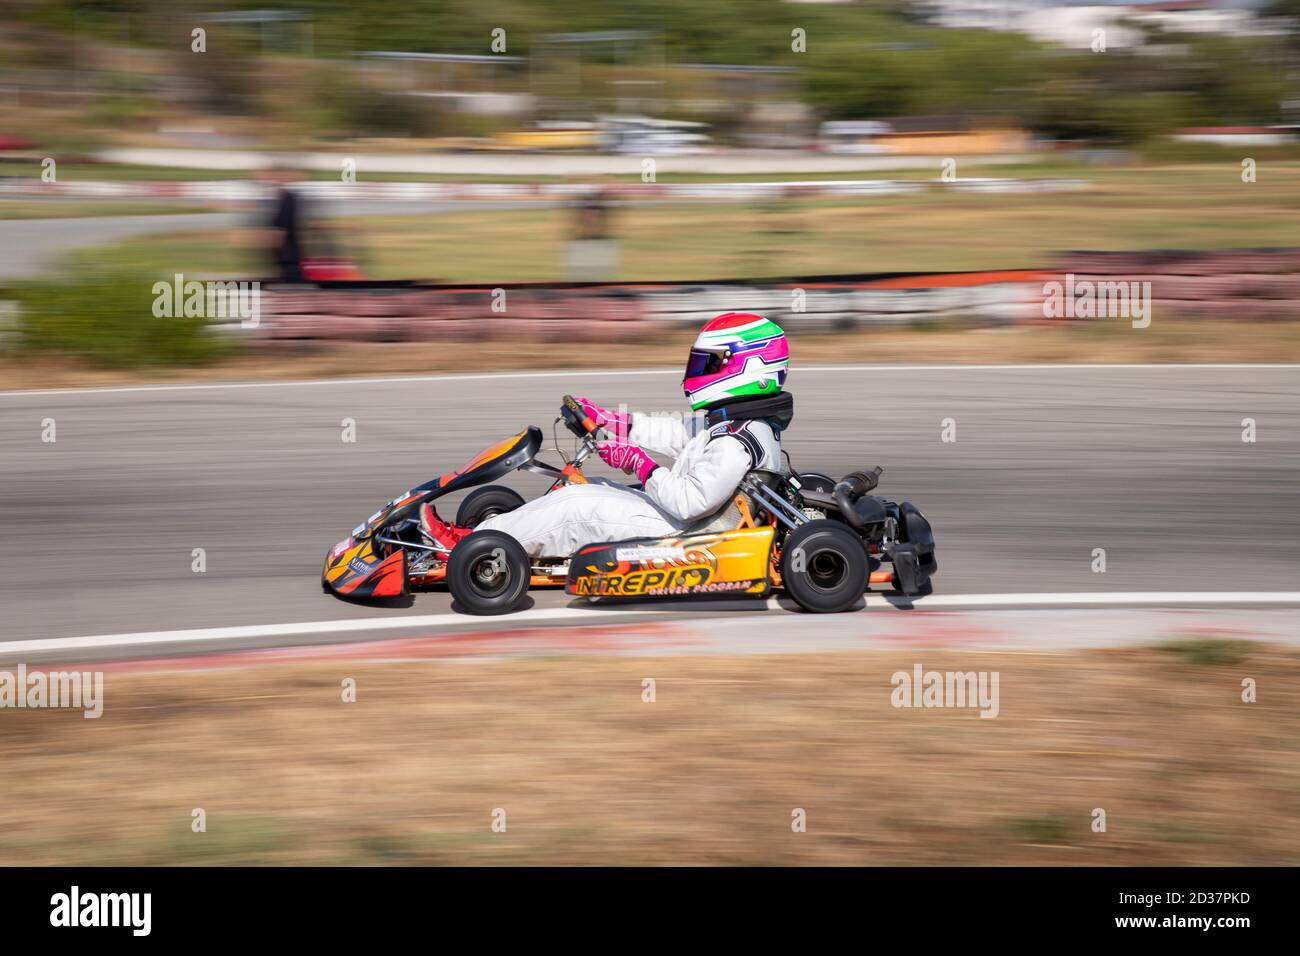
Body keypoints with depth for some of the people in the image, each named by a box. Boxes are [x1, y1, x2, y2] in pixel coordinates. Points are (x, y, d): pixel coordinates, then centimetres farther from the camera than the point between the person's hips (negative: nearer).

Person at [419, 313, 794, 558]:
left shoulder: (735, 445, -25)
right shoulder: (733, 421, 9)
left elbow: (690, 502, -30)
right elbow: (677, 434, 18)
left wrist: (639, 464, -22)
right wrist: (607, 420, 15)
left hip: (675, 533, -11)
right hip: (673, 511, 11)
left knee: (575, 507, -11)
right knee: (583, 490, 9)